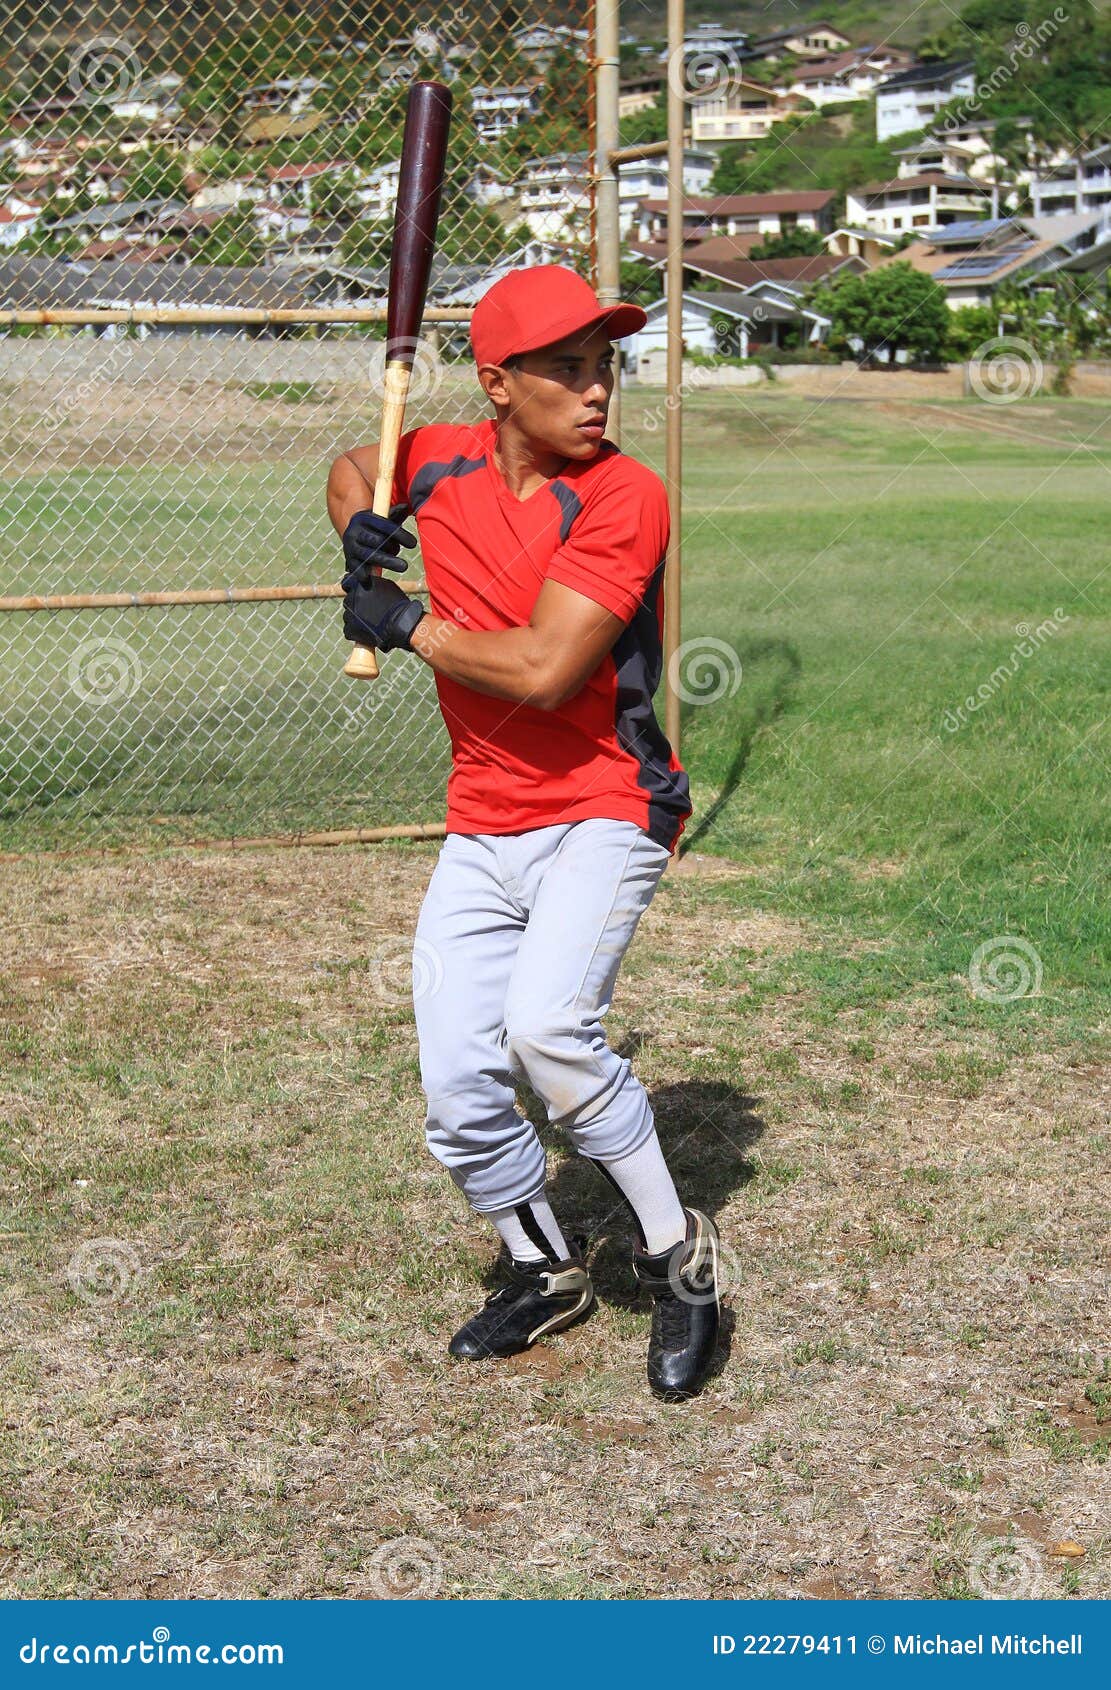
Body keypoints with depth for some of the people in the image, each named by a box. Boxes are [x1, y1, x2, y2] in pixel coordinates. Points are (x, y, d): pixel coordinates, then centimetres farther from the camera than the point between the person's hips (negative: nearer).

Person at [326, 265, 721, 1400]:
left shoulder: (623, 497, -16)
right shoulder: (445, 463, 1)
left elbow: (542, 670, -25)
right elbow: (352, 465, 25)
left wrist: (403, 625, -13)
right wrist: (361, 528, 2)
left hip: (601, 811, -6)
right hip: (480, 833, 6)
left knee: (546, 1029, -30)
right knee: (459, 1104, 3)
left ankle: (676, 1254, -10)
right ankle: (546, 1274, 30)